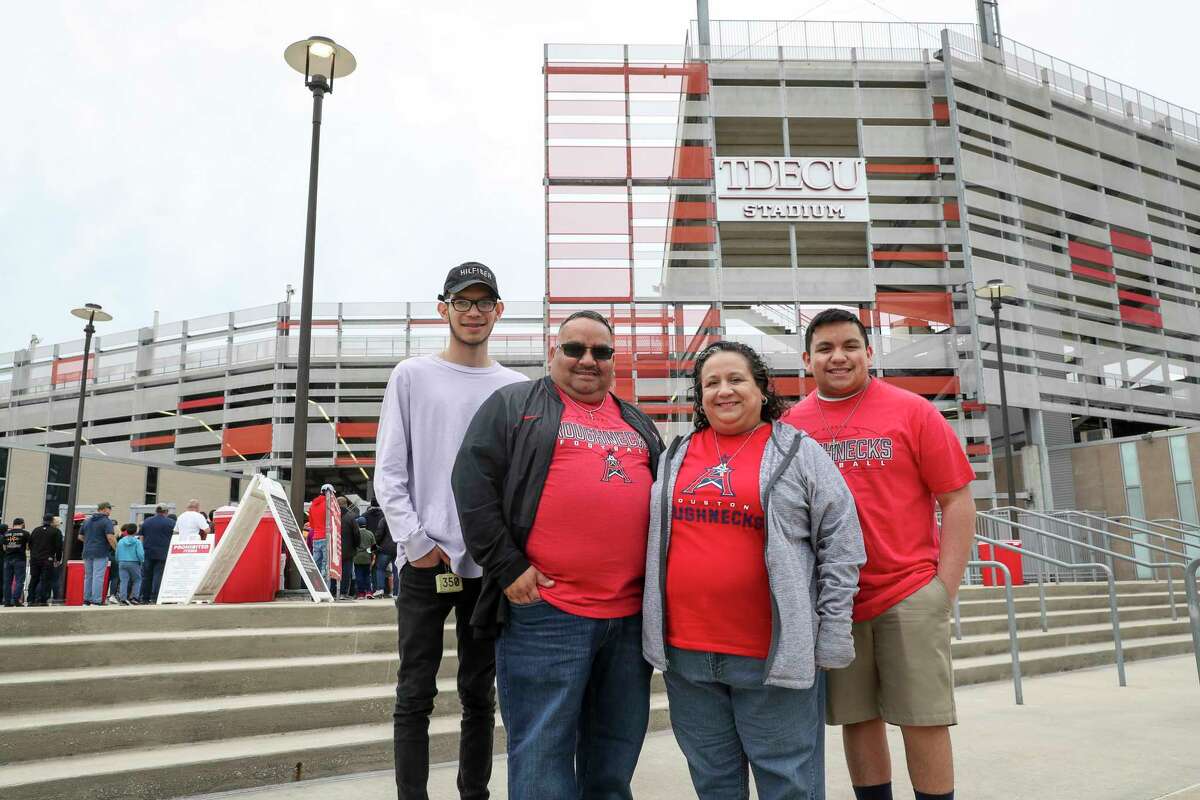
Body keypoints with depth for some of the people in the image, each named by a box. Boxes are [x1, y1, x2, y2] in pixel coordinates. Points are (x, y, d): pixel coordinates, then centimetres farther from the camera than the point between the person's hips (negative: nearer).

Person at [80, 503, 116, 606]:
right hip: (100, 554, -7)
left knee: (88, 576, 13)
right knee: (98, 577, -6)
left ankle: (86, 601, 16)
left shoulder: (87, 521, 15)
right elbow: (110, 537, -18)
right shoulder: (107, 521, -8)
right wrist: (116, 548, -7)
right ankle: (96, 601, -8)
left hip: (87, 552, 7)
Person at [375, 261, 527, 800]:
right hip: (425, 562, -2)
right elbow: (389, 471, 0)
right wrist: (414, 541, -9)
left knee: (479, 694, 12)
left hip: (491, 564, 2)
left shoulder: (516, 388, 8)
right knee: (415, 695, 3)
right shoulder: (412, 376, 4)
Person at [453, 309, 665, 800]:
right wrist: (508, 567, -11)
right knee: (542, 754, 2)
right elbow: (473, 483, -5)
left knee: (615, 756, 16)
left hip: (632, 615, 5)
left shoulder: (639, 424, 20)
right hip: (545, 611, -5)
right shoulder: (514, 405, 4)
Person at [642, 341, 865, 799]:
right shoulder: (675, 457, 10)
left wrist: (833, 636, -6)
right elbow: (655, 541, 16)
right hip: (685, 652, 4)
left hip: (774, 655, -4)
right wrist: (655, 629, 12)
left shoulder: (800, 453, 0)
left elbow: (840, 546, -2)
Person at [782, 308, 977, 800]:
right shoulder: (790, 424, 5)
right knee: (856, 719, 11)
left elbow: (958, 501, -1)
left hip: (909, 596, -2)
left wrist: (945, 588, -6)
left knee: (923, 720, 4)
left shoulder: (912, 411, -1)